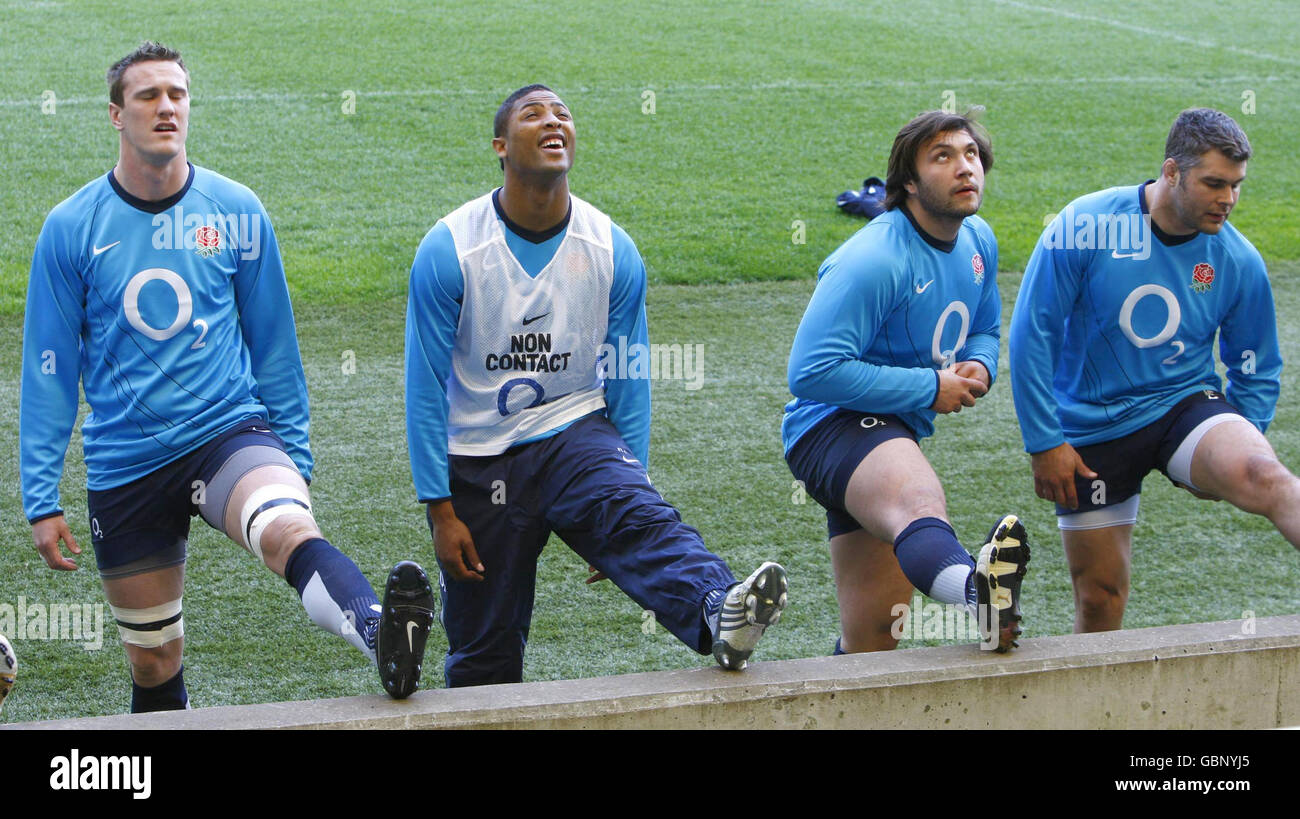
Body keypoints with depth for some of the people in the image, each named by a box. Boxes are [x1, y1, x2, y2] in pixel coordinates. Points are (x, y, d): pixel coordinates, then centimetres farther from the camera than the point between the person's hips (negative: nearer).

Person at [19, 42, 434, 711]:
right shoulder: (72, 228, -1)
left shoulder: (237, 212, 1)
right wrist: (41, 499, 1)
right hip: (125, 466, 2)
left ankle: (381, 634, -62)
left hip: (230, 430, -2)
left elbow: (273, 345, 11)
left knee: (287, 529, -35)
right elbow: (48, 371, 3)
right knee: (153, 663, 9)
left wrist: (294, 457, 13)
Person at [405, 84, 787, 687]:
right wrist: (441, 512, -8)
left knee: (640, 518, -31)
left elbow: (628, 383, 5)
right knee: (483, 652, 5)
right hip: (478, 461, -1)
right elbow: (425, 392, -7)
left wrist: (630, 492, 4)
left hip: (576, 433, 1)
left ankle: (719, 615, -56)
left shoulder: (613, 252, -5)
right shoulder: (448, 251, -12)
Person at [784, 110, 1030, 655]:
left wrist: (978, 366, 1)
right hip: (832, 426, -10)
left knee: (872, 638, 15)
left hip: (893, 433, 10)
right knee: (919, 500, -46)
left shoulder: (977, 242, 8)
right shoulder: (872, 260, -19)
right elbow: (811, 373, -23)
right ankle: (976, 589, -77)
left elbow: (985, 328, 28)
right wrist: (930, 387, -20)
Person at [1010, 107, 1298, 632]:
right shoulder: (1085, 226, -13)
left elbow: (1256, 371, 9)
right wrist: (1044, 443, -9)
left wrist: (1231, 459, -1)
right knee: (1100, 596, 5)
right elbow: (1032, 333, -8)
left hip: (1186, 402, 1)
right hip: (1093, 426, -1)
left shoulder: (1239, 261, -5)